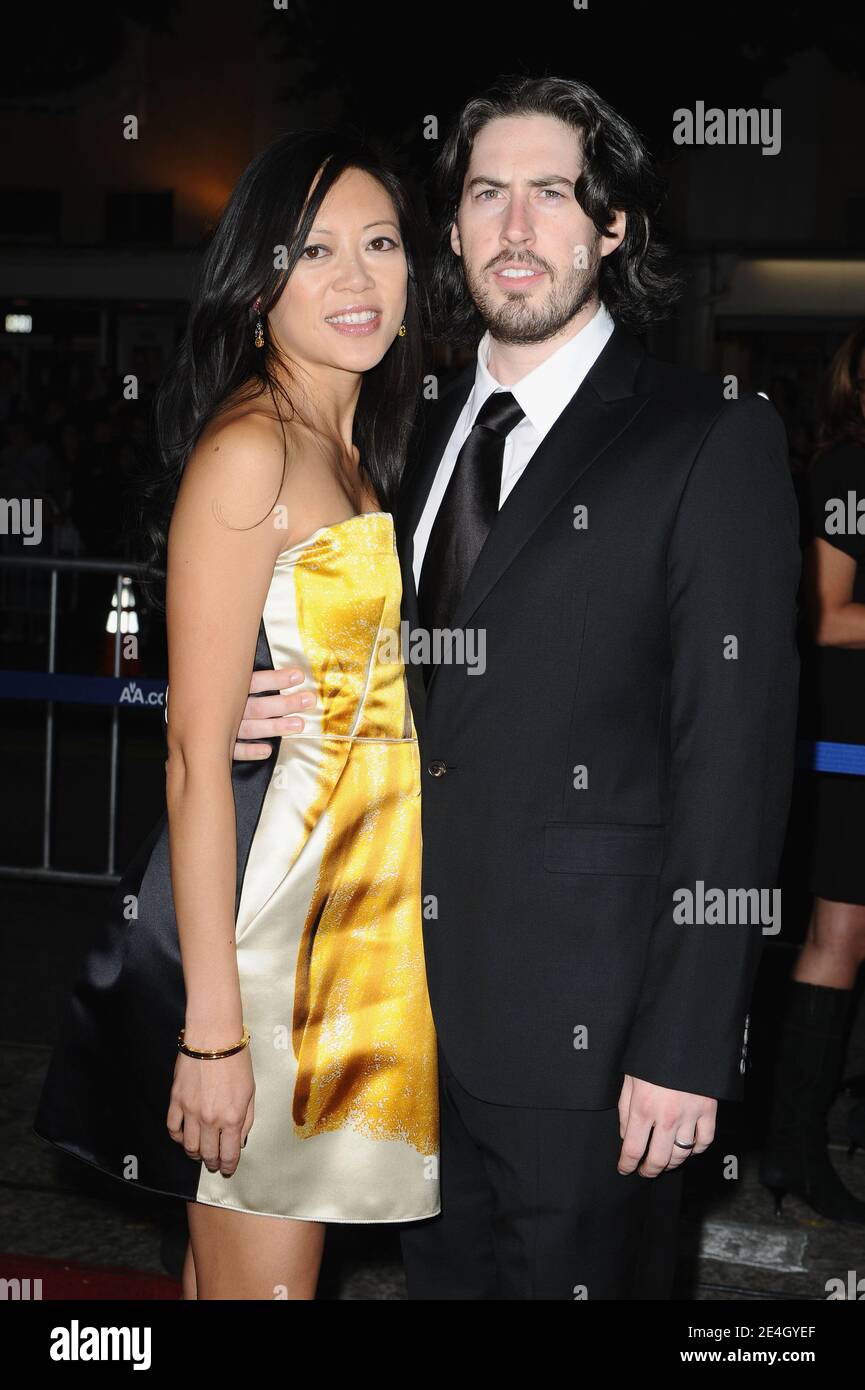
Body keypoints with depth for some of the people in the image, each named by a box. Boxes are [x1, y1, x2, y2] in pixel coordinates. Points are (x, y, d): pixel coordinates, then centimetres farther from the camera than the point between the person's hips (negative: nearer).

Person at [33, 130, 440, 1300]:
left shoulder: (354, 448, 12)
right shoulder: (248, 448, -15)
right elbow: (197, 753, -19)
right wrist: (211, 1027, -20)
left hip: (354, 898, 8)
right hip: (254, 905, -8)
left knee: (252, 1251, 18)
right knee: (258, 1279, 3)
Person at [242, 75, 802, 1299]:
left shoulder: (711, 440, -10)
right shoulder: (436, 430, 12)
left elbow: (734, 754, -14)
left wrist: (686, 1047, -17)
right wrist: (332, 712, -4)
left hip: (587, 1023, -6)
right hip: (433, 1009, 7)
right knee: (443, 1279, 20)